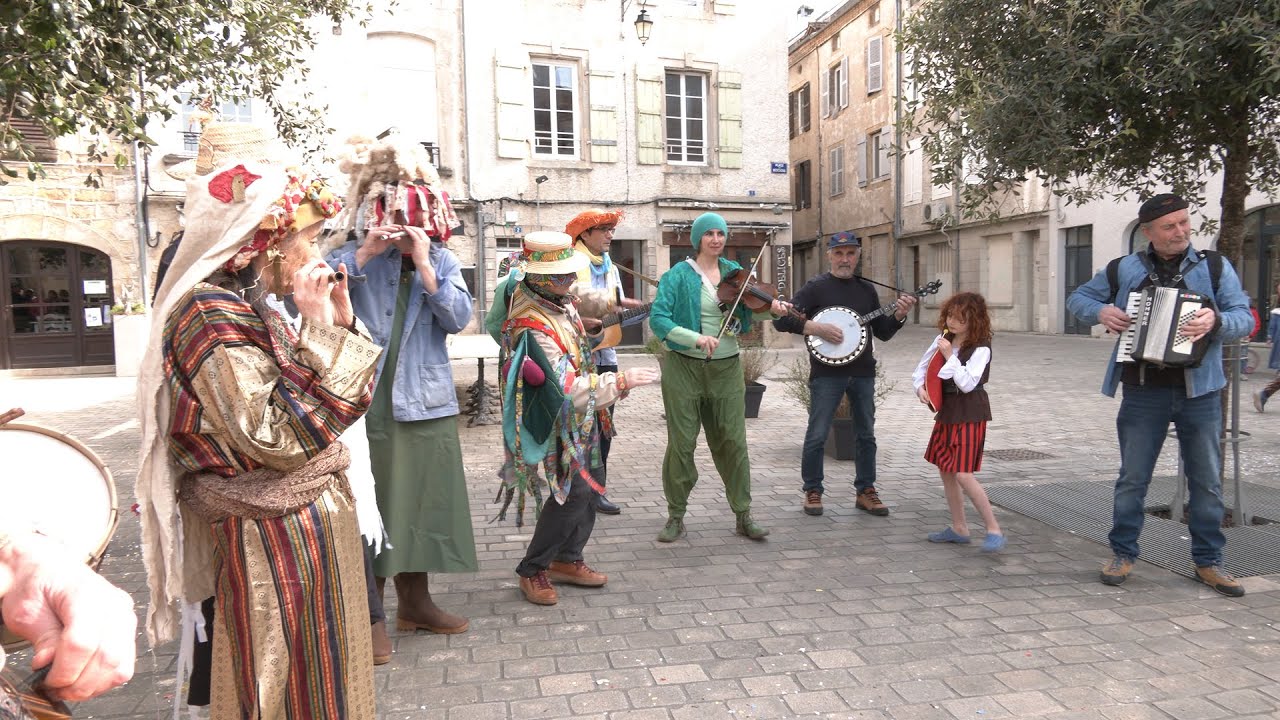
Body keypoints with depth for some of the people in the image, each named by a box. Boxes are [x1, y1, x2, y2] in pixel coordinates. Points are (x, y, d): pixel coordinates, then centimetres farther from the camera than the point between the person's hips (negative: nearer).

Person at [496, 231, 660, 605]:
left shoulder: (554, 298, -6)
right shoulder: (533, 329, -33)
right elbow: (566, 390, -36)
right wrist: (620, 381, -35)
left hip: (583, 414, 9)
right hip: (561, 420, -9)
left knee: (591, 480, 14)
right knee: (574, 491, -8)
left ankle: (567, 559, 28)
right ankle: (532, 570, 9)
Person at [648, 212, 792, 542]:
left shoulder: (734, 272, 8)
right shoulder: (679, 275, -5)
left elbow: (745, 317, 8)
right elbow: (657, 319, -16)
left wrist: (769, 309, -12)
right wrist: (696, 338, -29)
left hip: (726, 368, 3)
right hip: (684, 368, -3)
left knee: (732, 442, 5)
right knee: (681, 443, 2)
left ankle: (743, 515, 16)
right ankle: (676, 516, 16)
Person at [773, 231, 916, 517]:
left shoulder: (867, 290, 12)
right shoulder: (816, 287, -3)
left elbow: (883, 332, 14)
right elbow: (781, 320, -11)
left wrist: (899, 314, -4)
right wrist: (817, 328, -20)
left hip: (863, 373, 5)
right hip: (827, 373, -5)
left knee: (866, 435, 10)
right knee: (817, 435, -2)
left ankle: (865, 492, 22)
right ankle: (812, 491, 13)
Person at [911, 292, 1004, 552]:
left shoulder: (981, 348, -13)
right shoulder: (942, 339, 7)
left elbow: (968, 383, -22)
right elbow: (921, 369, 13)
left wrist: (950, 356, -20)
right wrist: (920, 388, -6)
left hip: (969, 415, -8)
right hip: (947, 410, 8)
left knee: (963, 474, -13)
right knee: (945, 470, 11)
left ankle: (994, 530, -2)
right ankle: (959, 528, 23)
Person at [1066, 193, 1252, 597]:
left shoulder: (1215, 267, 3)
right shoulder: (1126, 270, 4)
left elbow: (1244, 318, -4)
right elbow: (1078, 298, 13)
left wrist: (1217, 321, -26)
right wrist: (1100, 311, -8)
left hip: (1199, 392, 0)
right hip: (1144, 393, 0)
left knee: (1207, 482, 8)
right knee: (1132, 479, 7)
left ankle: (1207, 562, 23)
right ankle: (1123, 555, 20)